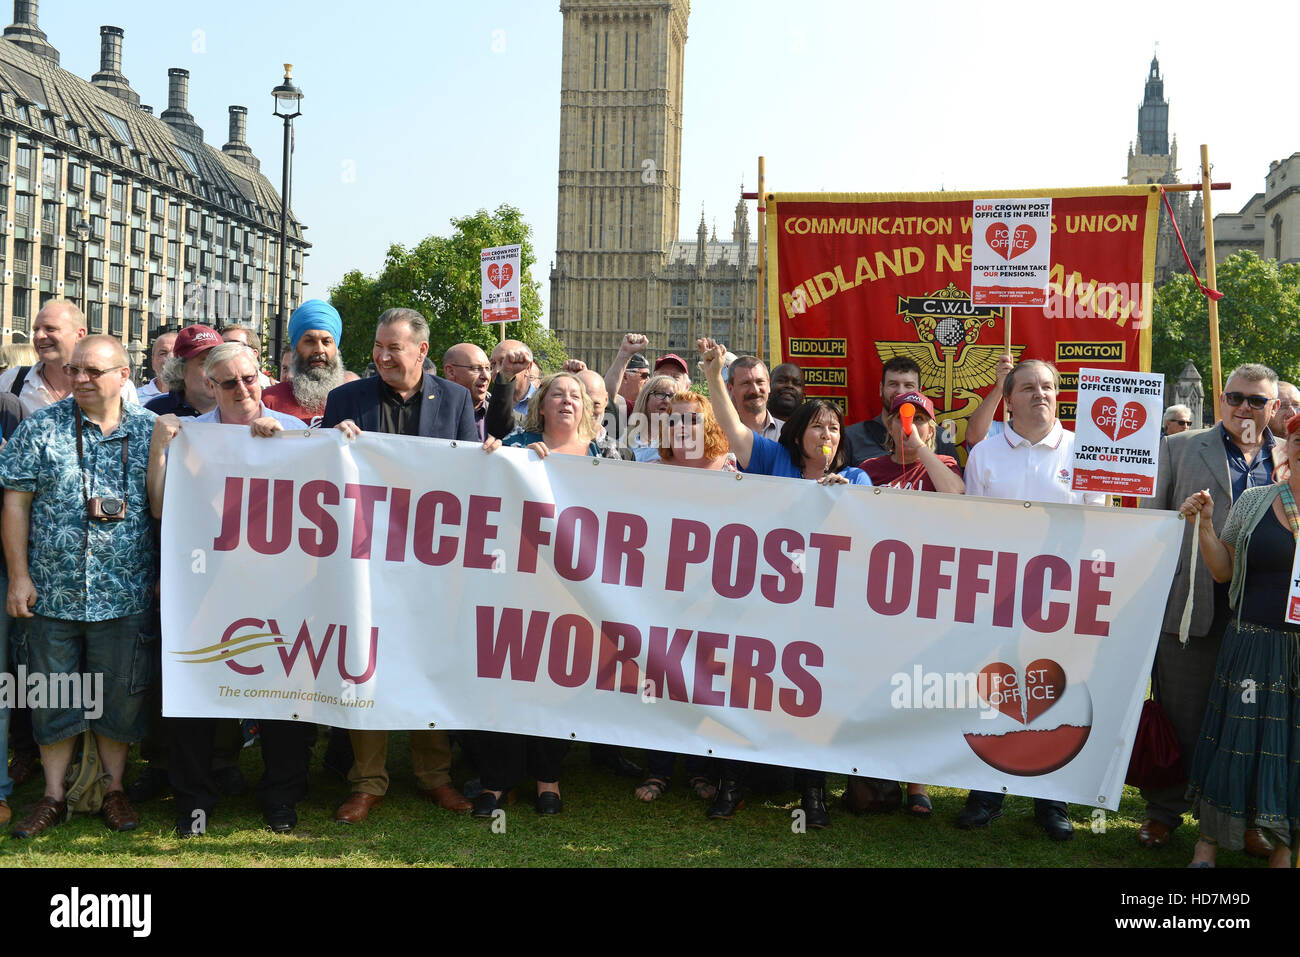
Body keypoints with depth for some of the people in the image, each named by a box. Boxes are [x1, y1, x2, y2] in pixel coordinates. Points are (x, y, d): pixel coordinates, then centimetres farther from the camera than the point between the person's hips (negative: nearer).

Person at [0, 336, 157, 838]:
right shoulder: (41, 427, 1)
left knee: (121, 695, 7)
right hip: (53, 590, 0)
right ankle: (53, 796, 21)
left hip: (125, 594, 0)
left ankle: (115, 789, 23)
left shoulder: (152, 431, 2)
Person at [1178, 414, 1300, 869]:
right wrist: (1205, 524, -6)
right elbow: (1223, 571, 6)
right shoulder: (1253, 502, 4)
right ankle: (1209, 840, 20)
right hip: (1253, 645, 0)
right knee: (1238, 740, 6)